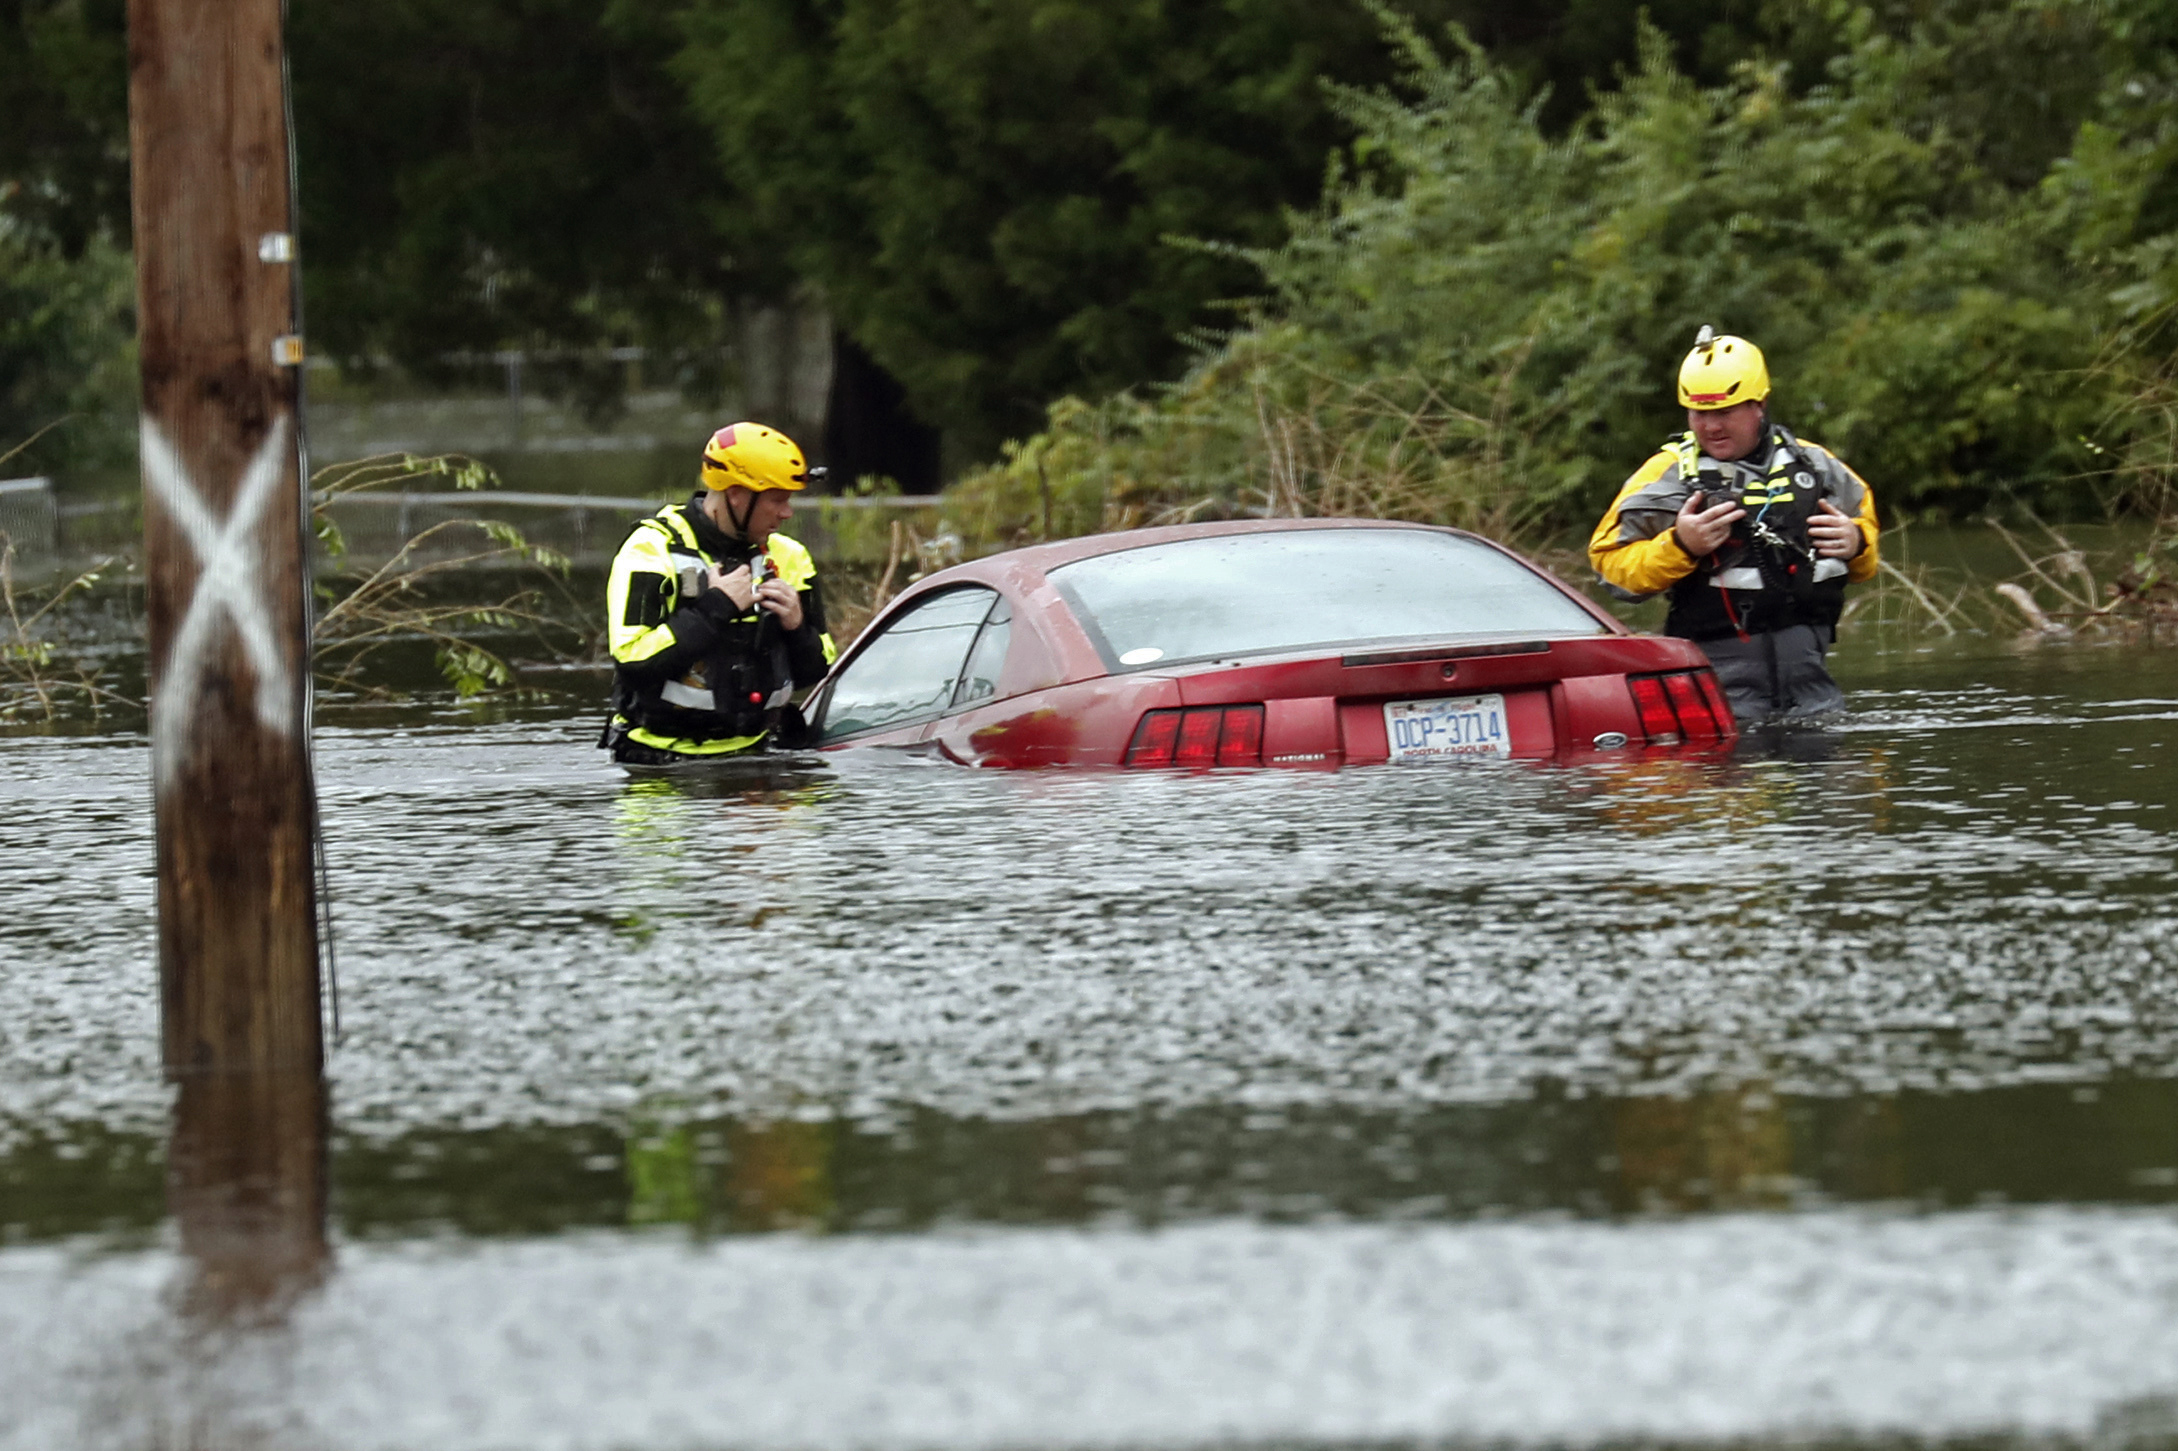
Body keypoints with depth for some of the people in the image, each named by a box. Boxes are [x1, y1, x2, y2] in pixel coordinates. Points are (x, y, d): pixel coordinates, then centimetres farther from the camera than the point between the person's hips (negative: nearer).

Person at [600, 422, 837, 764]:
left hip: (750, 755, 5)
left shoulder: (786, 558, 11)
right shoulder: (652, 551, -7)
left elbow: (815, 672, 17)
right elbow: (631, 661, -20)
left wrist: (796, 629, -5)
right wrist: (715, 609, -17)